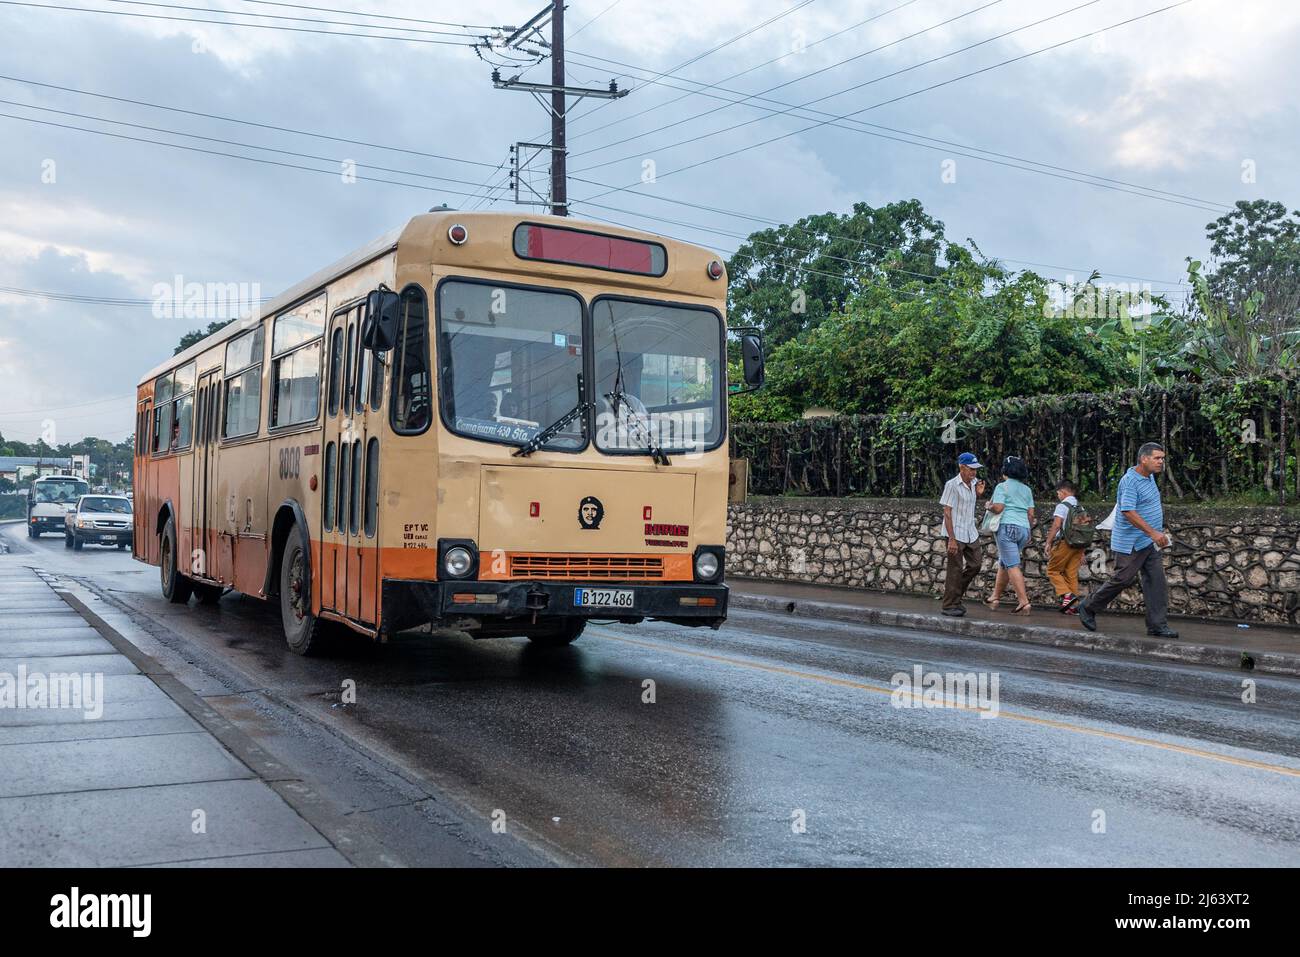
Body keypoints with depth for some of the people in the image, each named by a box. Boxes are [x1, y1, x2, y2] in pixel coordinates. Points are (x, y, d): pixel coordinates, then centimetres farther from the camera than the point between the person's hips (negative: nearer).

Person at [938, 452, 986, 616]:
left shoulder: (974, 482, 5)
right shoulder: (952, 485, -15)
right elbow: (947, 512, -16)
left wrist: (979, 492, 1)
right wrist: (952, 539, -21)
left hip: (971, 533, 7)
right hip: (956, 533, -7)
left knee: (975, 564, 7)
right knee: (955, 569, -3)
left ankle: (955, 595, 23)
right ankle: (950, 605, 5)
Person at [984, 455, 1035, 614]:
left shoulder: (1002, 486, -3)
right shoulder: (1027, 489, 15)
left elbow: (998, 508, -13)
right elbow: (1031, 514, 13)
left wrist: (989, 507, 8)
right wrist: (1028, 532, 21)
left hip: (1007, 527, -7)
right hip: (1024, 529, 7)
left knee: (1012, 565, -9)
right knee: (1003, 563, 17)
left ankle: (1024, 602, -18)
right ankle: (995, 597, 21)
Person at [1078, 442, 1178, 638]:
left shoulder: (1150, 477, 13)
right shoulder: (1130, 481, -18)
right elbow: (1128, 511, -27)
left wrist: (1159, 531, 24)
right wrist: (1153, 532, -29)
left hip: (1150, 542, 9)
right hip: (1132, 543, -9)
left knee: (1156, 581, 1)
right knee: (1122, 579, -3)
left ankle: (1158, 625, 2)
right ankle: (1088, 607, 15)